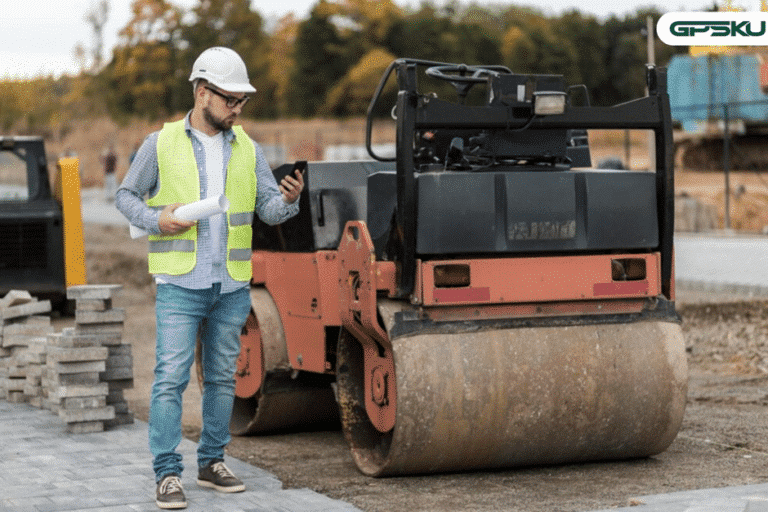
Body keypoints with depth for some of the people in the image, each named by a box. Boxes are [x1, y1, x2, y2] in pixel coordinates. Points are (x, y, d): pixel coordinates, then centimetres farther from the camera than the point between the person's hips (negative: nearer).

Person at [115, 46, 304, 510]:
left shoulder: (248, 150, 9)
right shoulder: (162, 144, 0)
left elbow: (270, 209, 4)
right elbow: (126, 196, 7)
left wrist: (289, 199, -19)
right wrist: (157, 220, -12)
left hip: (233, 285, 4)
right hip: (180, 283, -4)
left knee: (222, 377, 10)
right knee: (171, 377, -9)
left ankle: (212, 462, 22)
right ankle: (168, 475, -5)